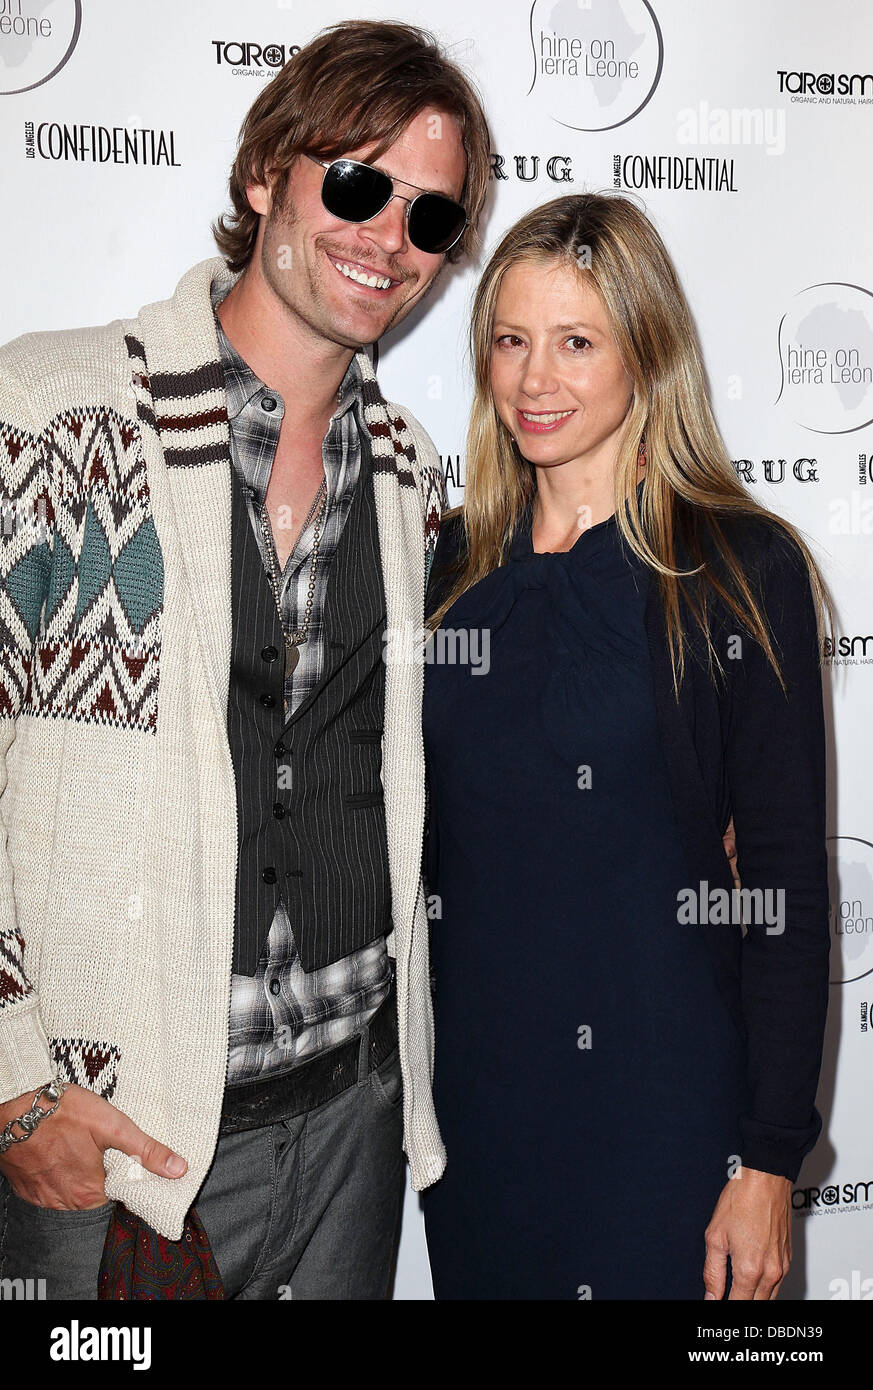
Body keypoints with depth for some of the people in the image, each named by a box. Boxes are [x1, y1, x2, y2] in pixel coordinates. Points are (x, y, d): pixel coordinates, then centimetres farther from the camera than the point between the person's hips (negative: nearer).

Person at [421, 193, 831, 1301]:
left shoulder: (742, 568, -9)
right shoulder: (448, 565, 4)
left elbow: (785, 882, -9)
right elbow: (420, 841, 10)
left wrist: (771, 1158, -10)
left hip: (670, 1104, -4)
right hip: (473, 1093, 4)